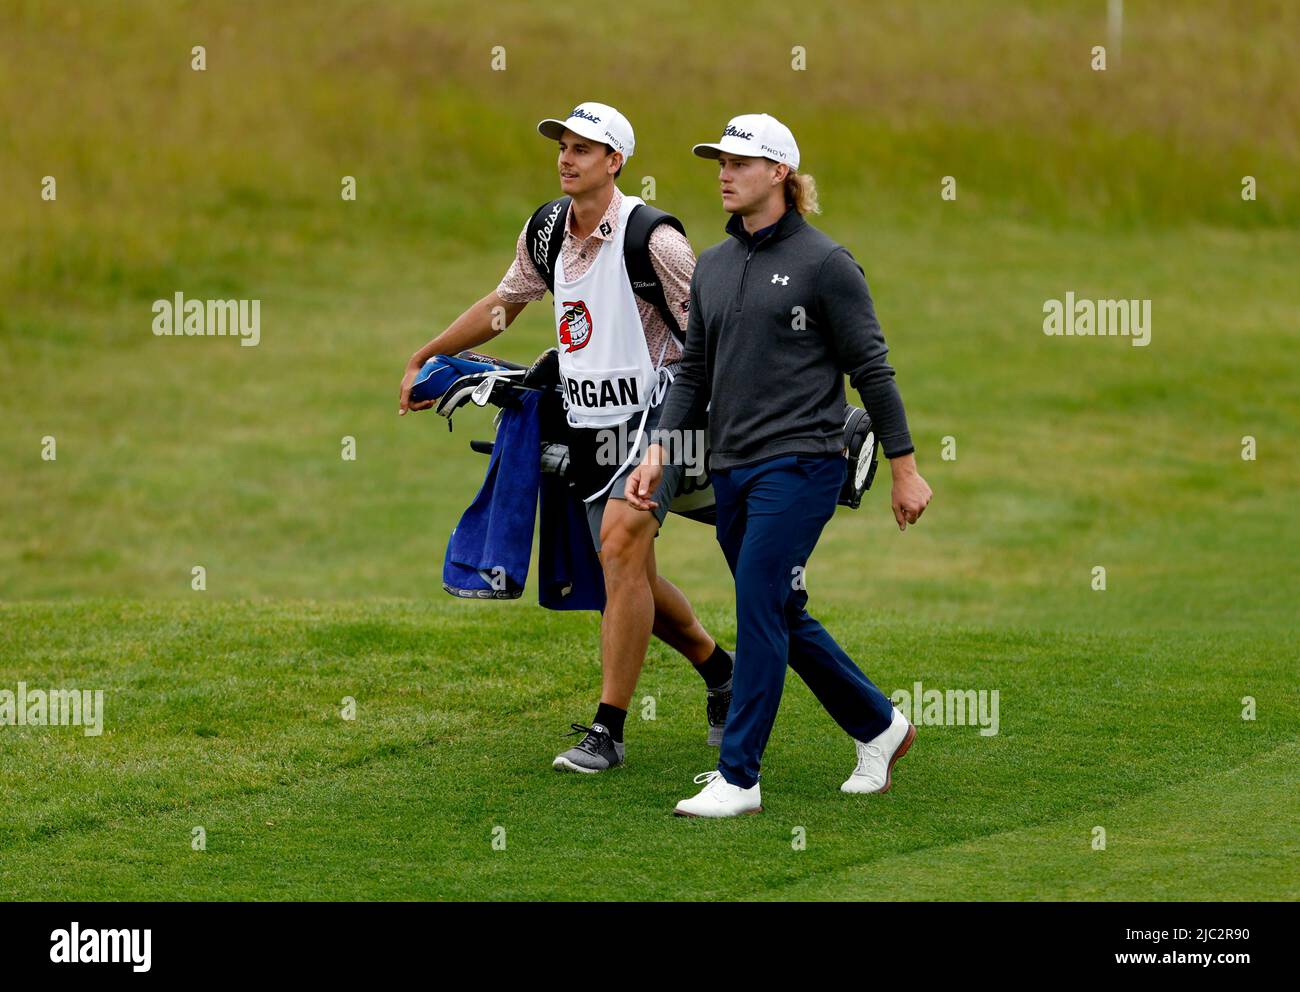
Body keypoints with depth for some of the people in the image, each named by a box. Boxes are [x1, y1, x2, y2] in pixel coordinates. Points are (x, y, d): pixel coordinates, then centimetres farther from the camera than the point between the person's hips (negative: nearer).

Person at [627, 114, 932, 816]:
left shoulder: (823, 264, -6)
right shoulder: (711, 267, 13)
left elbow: (872, 369, -5)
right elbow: (695, 371, 17)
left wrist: (904, 469, -5)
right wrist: (659, 451, 4)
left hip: (799, 463, -7)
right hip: (732, 469, 7)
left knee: (759, 612, -12)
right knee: (783, 620, 12)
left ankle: (738, 778, -10)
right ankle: (880, 727, 29)